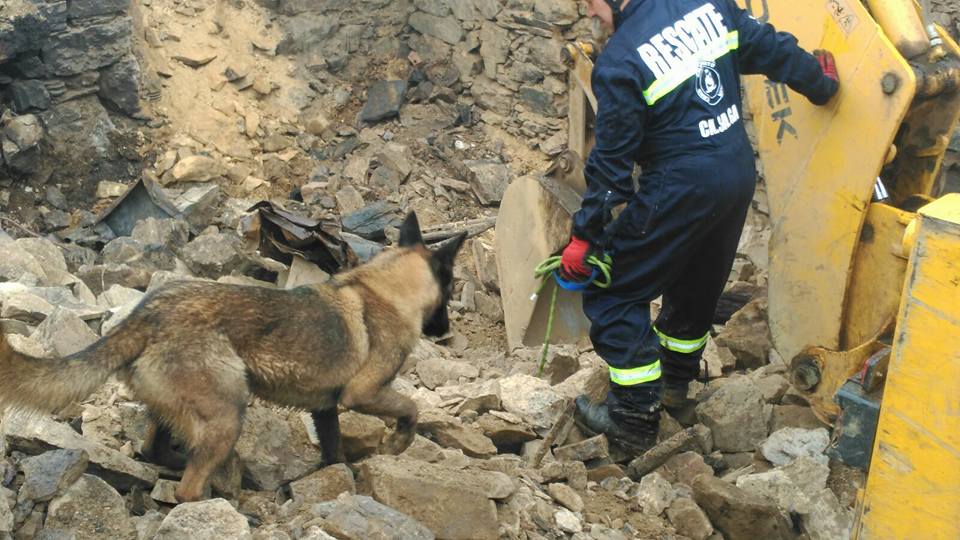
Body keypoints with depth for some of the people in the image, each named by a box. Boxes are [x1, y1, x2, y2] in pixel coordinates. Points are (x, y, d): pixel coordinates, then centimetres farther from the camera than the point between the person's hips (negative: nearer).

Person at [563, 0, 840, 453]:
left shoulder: (618, 63, -17)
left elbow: (612, 161, -14)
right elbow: (772, 50, 11)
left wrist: (584, 236, -6)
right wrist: (821, 85, 28)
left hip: (681, 189, -8)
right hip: (740, 175, 8)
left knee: (614, 293, 5)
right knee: (697, 285, 26)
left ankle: (635, 418, 7)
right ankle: (675, 383, 45)